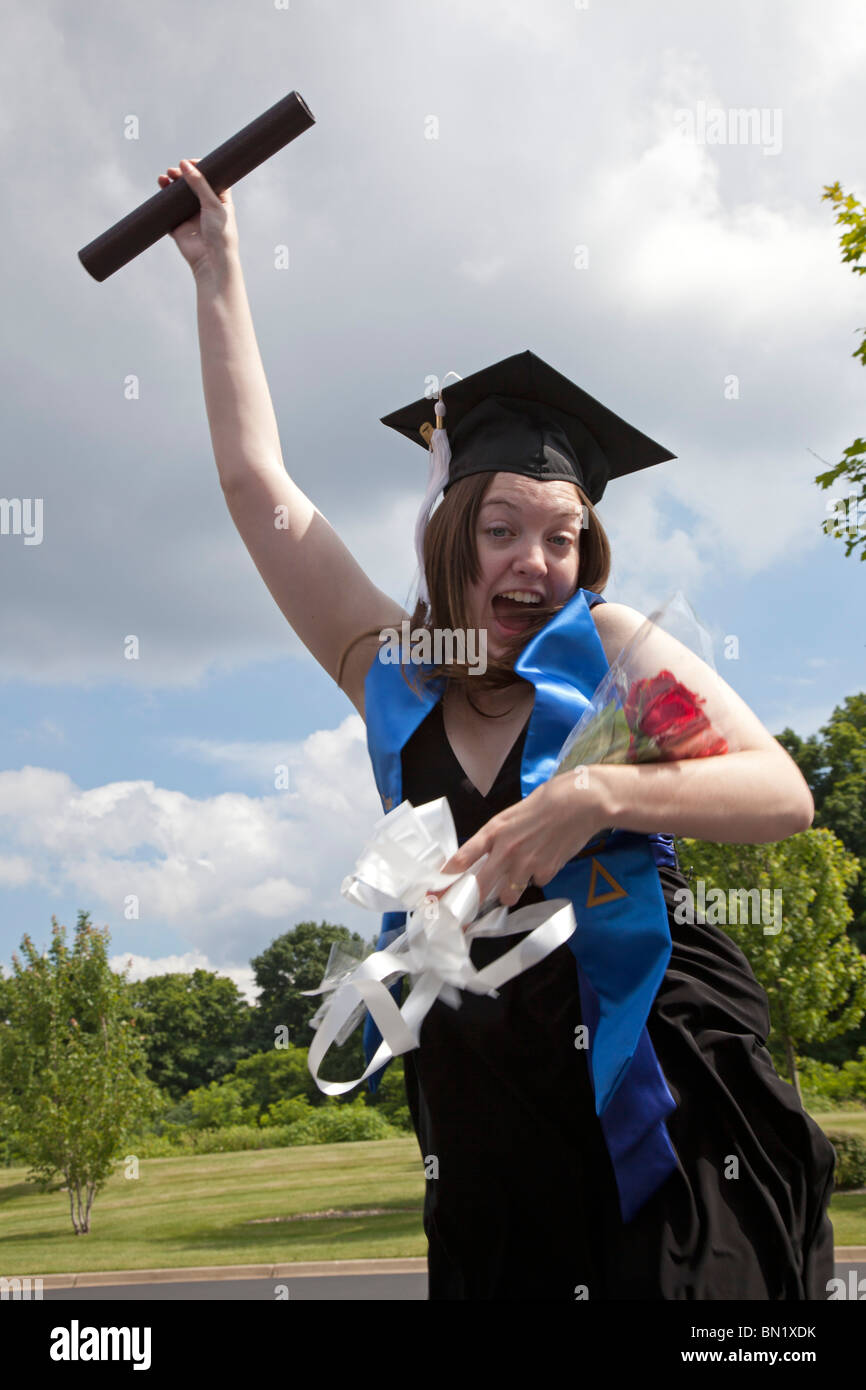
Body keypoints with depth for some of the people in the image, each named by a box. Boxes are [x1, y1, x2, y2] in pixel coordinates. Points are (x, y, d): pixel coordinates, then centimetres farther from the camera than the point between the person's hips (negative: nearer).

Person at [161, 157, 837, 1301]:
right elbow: (259, 486, 9)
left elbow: (784, 794, -10)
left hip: (652, 1092, -2)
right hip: (483, 1111, 3)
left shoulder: (609, 644, -1)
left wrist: (600, 796, -25)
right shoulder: (394, 673, 6)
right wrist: (218, 276, 12)